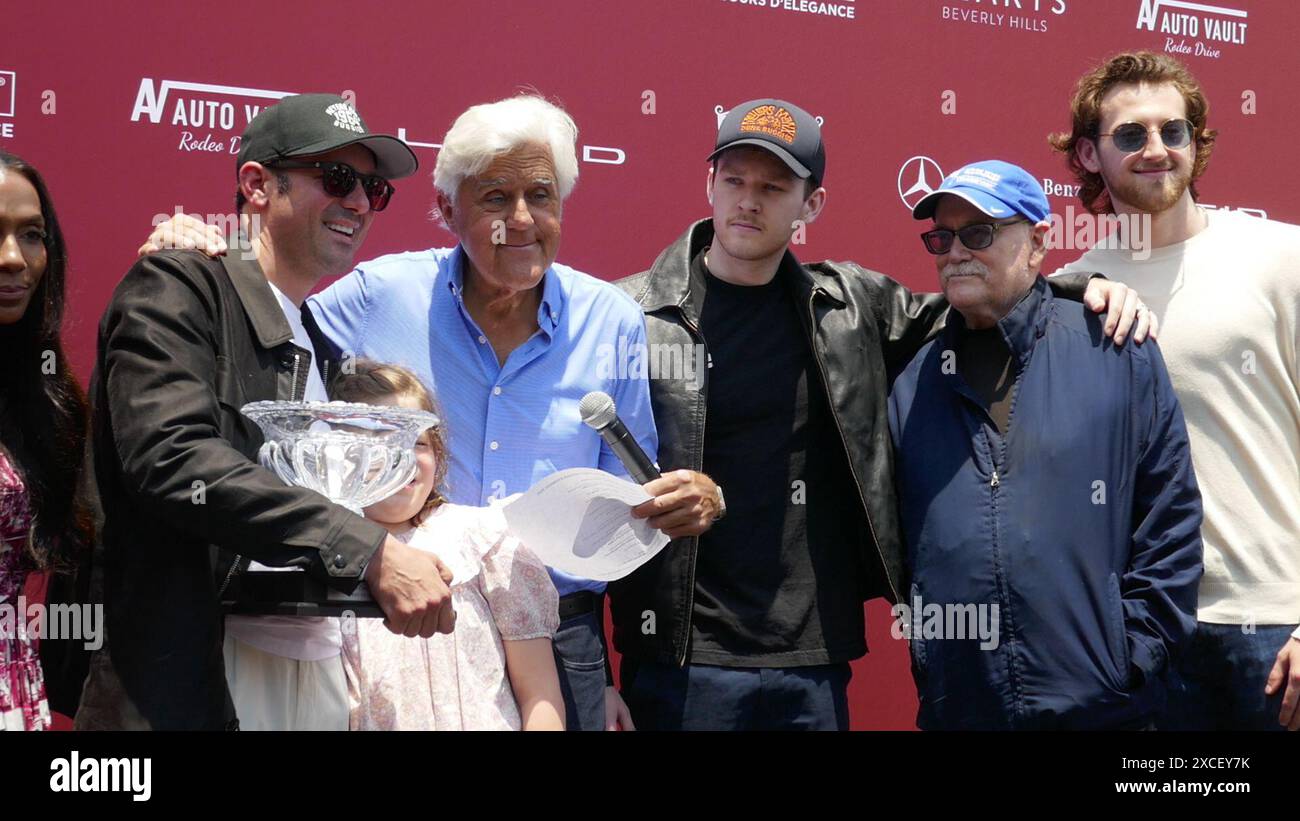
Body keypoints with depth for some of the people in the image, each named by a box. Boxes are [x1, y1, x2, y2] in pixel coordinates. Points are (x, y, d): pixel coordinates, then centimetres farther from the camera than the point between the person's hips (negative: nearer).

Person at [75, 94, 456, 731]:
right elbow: (172, 457, -21)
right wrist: (369, 551, -26)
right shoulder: (177, 290, -5)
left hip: (325, 676, 7)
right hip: (187, 686, -7)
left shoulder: (322, 347, 17)